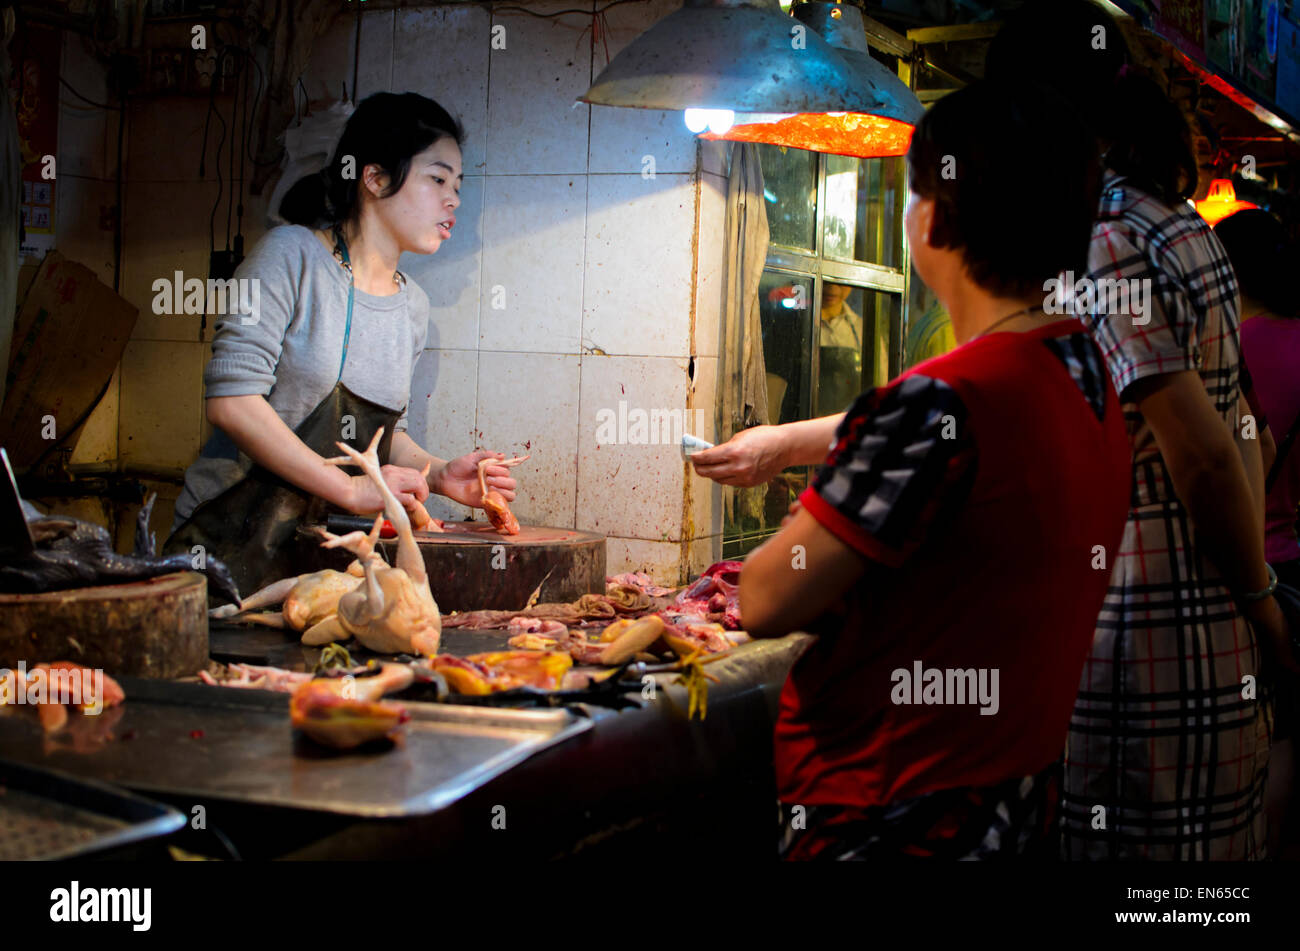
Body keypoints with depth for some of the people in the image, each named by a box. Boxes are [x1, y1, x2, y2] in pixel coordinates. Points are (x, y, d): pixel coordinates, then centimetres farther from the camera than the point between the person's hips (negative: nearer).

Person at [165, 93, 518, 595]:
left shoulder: (412, 307, 11)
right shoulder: (294, 254, -8)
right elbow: (231, 398, -17)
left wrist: (439, 474, 1)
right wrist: (352, 488, -19)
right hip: (230, 540, -6)